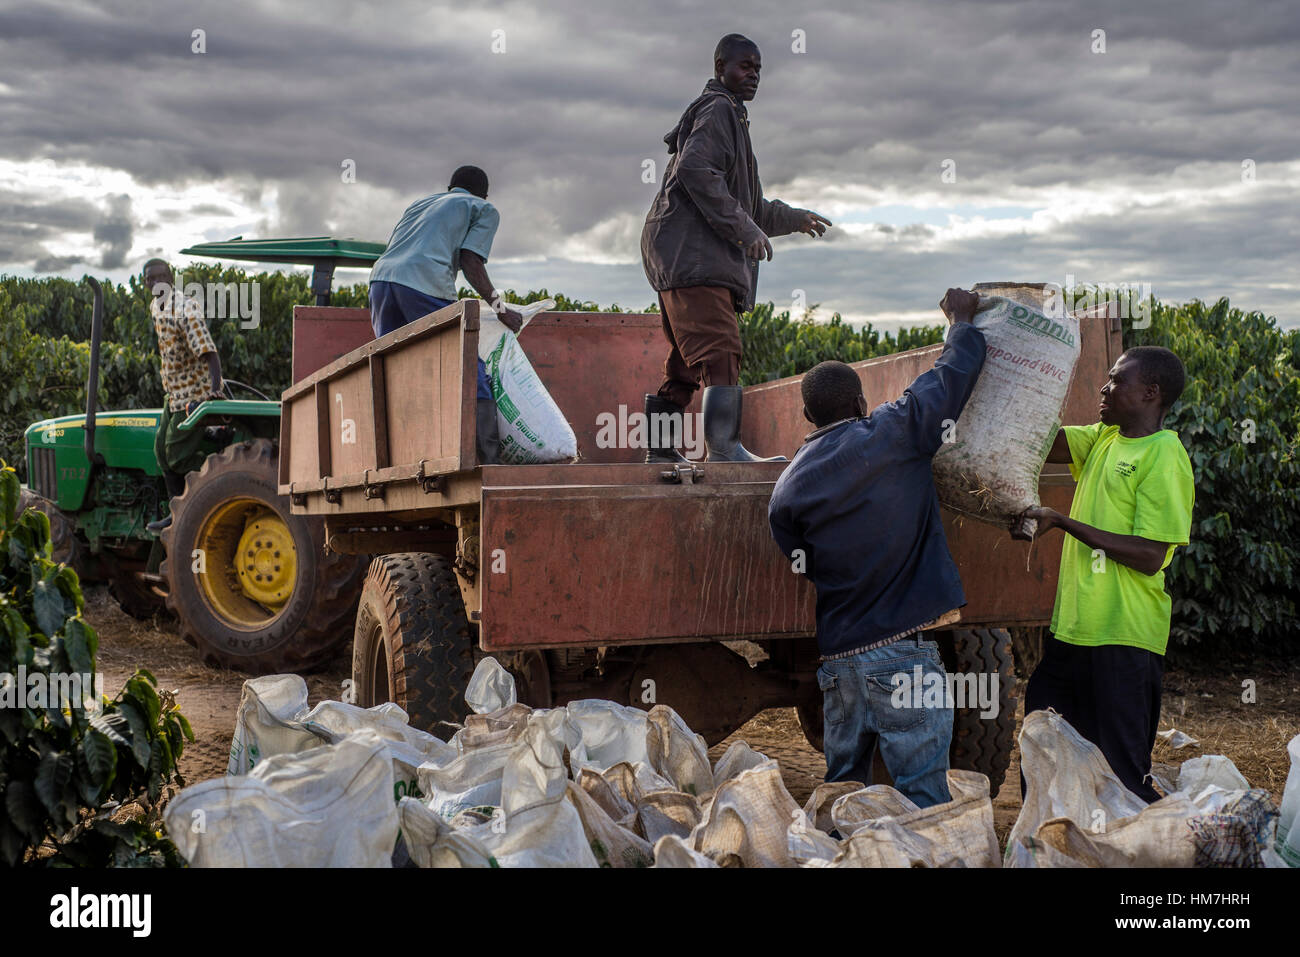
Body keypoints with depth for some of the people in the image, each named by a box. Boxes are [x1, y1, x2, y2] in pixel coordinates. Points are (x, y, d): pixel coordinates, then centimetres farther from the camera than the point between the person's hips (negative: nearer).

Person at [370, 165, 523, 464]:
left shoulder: (419, 203, 37)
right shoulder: (485, 210, 20)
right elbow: (470, 262, 5)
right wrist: (501, 309, 12)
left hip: (381, 277, 6)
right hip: (424, 284, -6)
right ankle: (487, 460, -11)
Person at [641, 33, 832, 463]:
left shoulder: (730, 117, 32)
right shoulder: (718, 110, -2)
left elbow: (745, 207, 38)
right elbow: (694, 170, -20)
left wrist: (794, 218, 41)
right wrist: (744, 228, -19)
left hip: (683, 259, 11)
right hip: (692, 254, -11)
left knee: (685, 365, 10)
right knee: (720, 355, -21)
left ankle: (661, 451, 11)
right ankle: (725, 449, -30)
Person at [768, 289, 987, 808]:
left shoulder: (787, 488, 6)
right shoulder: (891, 435, -6)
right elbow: (955, 372, 1)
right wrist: (961, 320, 20)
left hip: (836, 653, 5)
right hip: (902, 653, -5)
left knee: (842, 784, 15)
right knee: (922, 795, -2)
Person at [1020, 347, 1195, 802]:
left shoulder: (1164, 456, -13)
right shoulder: (1104, 438, 12)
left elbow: (1149, 557, -19)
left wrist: (1062, 522, -19)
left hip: (1124, 639, -8)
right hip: (1074, 628, 8)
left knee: (1124, 770, -3)